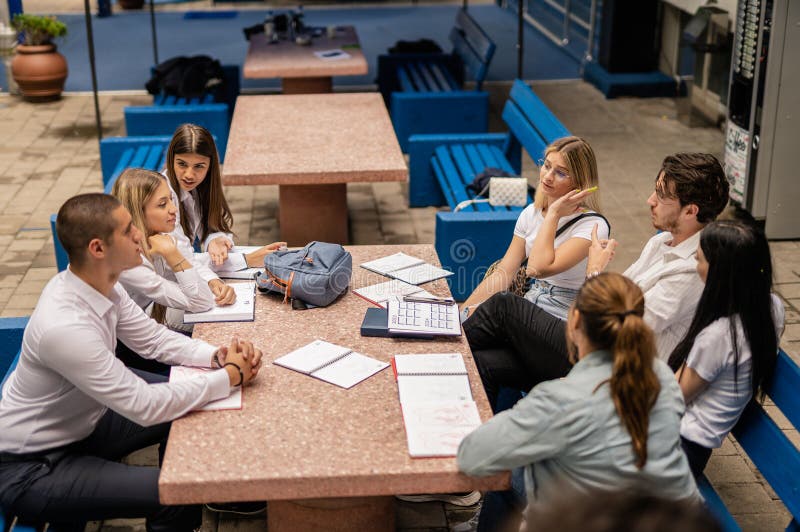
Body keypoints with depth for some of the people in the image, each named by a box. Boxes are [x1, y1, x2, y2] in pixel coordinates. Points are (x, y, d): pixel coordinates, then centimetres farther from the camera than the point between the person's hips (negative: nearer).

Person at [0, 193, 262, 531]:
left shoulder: (103, 285, -8)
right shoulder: (64, 326, -34)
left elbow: (153, 339, 5)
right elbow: (146, 407, -30)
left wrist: (218, 356, -12)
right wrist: (230, 376, -21)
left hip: (81, 423, 9)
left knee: (193, 409, 15)